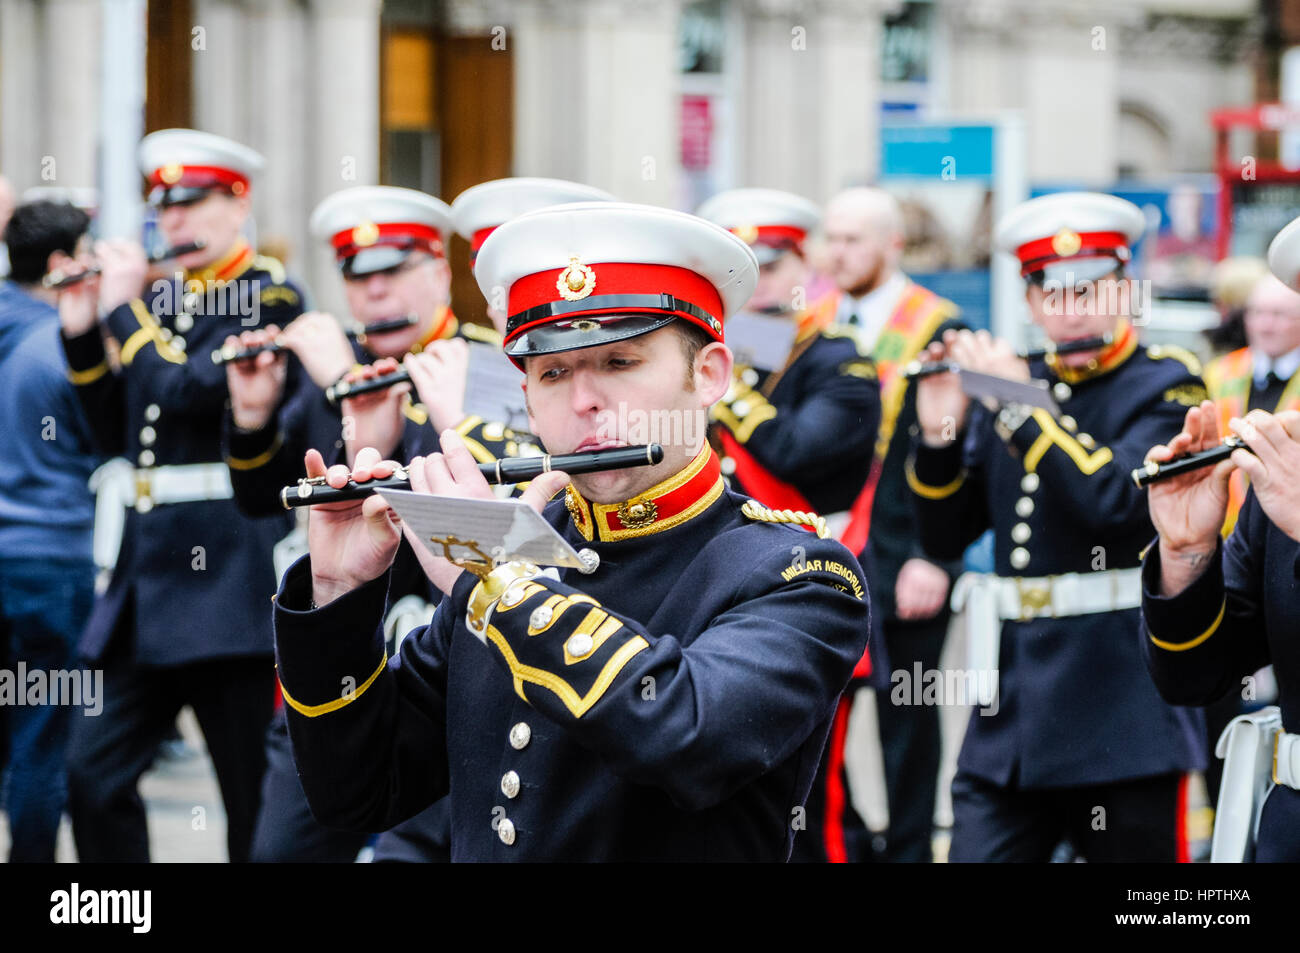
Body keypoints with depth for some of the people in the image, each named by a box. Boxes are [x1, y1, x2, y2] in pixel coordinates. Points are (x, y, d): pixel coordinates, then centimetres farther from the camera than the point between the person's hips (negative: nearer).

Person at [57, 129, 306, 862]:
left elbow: (187, 393, -19)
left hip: (229, 577, -7)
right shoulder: (162, 299, 15)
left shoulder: (271, 296, -6)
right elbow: (116, 430, 16)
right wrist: (83, 333, 4)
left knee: (256, 796, -1)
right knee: (96, 776, 3)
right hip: (150, 571, 7)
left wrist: (123, 308, -9)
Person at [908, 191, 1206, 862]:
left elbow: (1119, 501, -21)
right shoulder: (1010, 383, 12)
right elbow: (946, 536, 12)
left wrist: (1021, 403, -17)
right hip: (1010, 714, 5)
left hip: (1124, 716, -4)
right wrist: (939, 432, -4)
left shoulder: (1166, 386, -3)